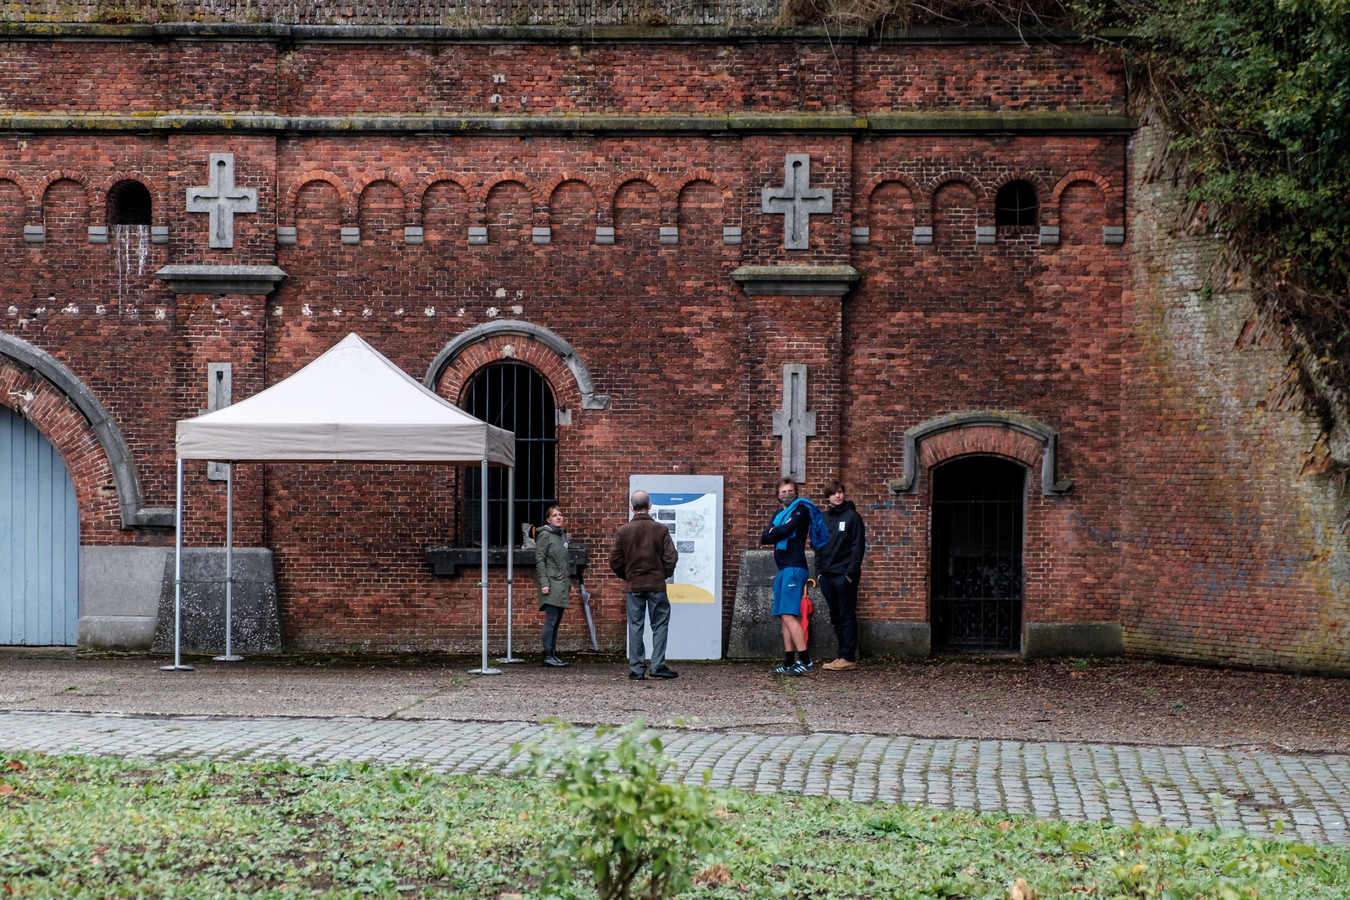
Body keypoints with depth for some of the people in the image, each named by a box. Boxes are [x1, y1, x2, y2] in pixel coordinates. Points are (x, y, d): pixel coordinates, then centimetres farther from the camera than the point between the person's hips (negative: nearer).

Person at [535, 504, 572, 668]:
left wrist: (569, 582, 20)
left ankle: (553, 654, 13)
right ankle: (548, 656, -9)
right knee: (551, 620, -10)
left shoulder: (562, 535, 17)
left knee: (556, 621, 9)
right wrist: (543, 583, -18)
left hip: (561, 584, 8)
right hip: (551, 583, -8)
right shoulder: (545, 535, -7)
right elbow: (539, 560, -11)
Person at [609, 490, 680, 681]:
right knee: (660, 625, 7)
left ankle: (636, 669, 5)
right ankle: (657, 666, 1)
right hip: (657, 585, -1)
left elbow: (615, 560, 0)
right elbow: (671, 557, -6)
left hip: (633, 586, 1)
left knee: (635, 626, 6)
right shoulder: (660, 529, -4)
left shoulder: (624, 531, -1)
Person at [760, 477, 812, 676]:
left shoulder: (801, 510, -1)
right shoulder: (779, 515, 22)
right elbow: (764, 538, 10)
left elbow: (787, 529, -15)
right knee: (784, 618, 6)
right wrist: (781, 533, -6)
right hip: (782, 569, 9)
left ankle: (805, 660, -19)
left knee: (789, 615, -16)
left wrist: (774, 532, 4)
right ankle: (789, 663, 8)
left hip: (794, 567, -9)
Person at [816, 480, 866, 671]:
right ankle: (844, 655, 13)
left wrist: (851, 572, -14)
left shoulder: (852, 517, -3)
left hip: (844, 575, -6)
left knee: (847, 617, -4)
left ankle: (848, 657, -4)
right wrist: (819, 571, 9)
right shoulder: (823, 518, 14)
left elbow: (858, 546, -8)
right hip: (827, 575, 6)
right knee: (836, 618, 8)